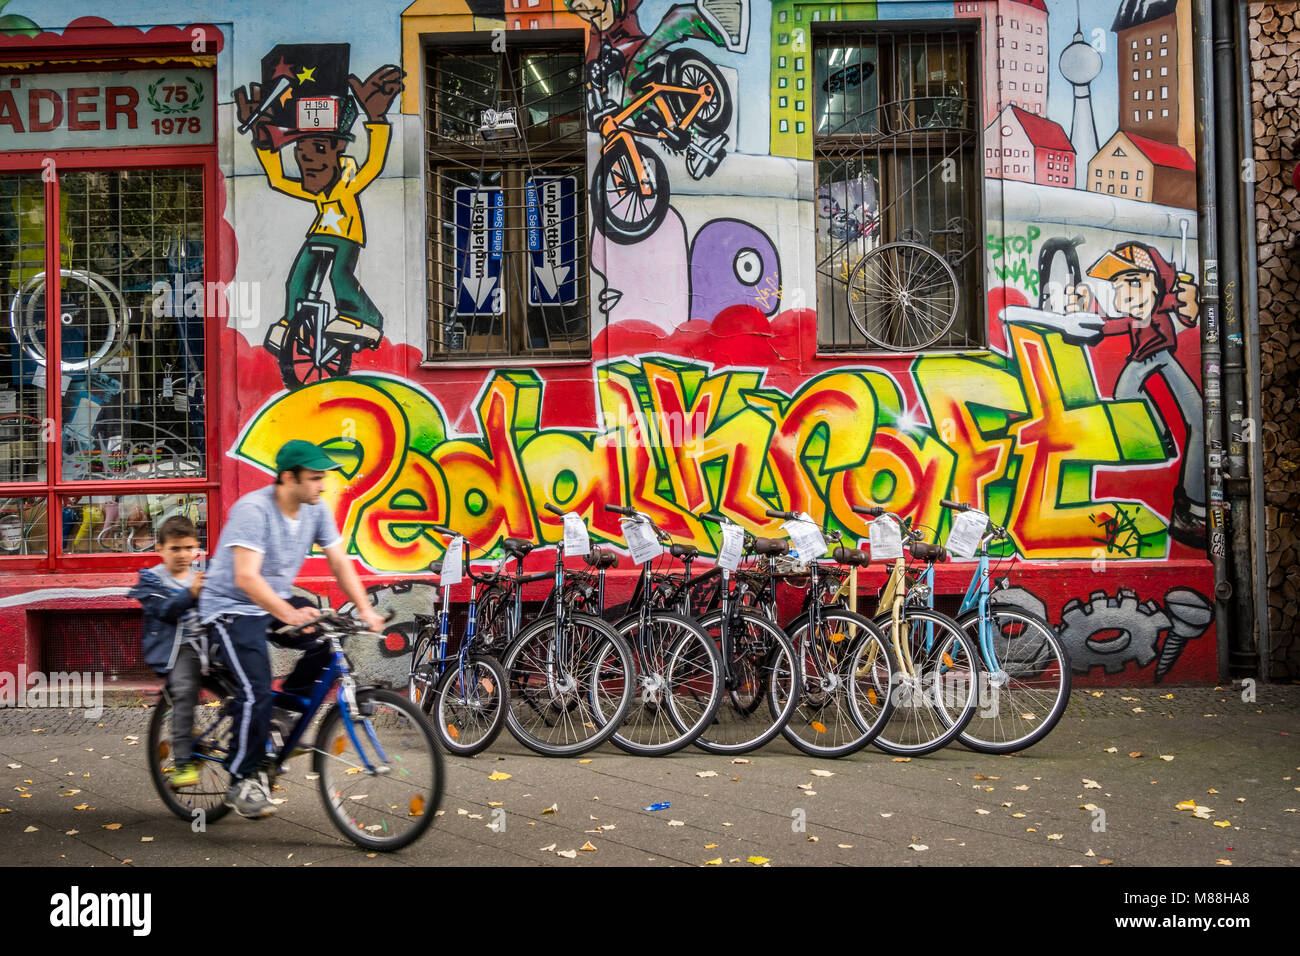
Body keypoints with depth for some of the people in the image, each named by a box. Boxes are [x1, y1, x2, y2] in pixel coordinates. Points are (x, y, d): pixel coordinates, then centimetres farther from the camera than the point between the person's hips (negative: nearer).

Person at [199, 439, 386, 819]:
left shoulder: (316, 509, -5)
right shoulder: (252, 509, -25)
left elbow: (339, 562, -3)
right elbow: (246, 577, -34)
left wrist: (365, 609, -17)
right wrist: (289, 614, -46)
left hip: (277, 602, 7)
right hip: (231, 607, -7)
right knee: (257, 692, -20)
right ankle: (242, 782, -2)